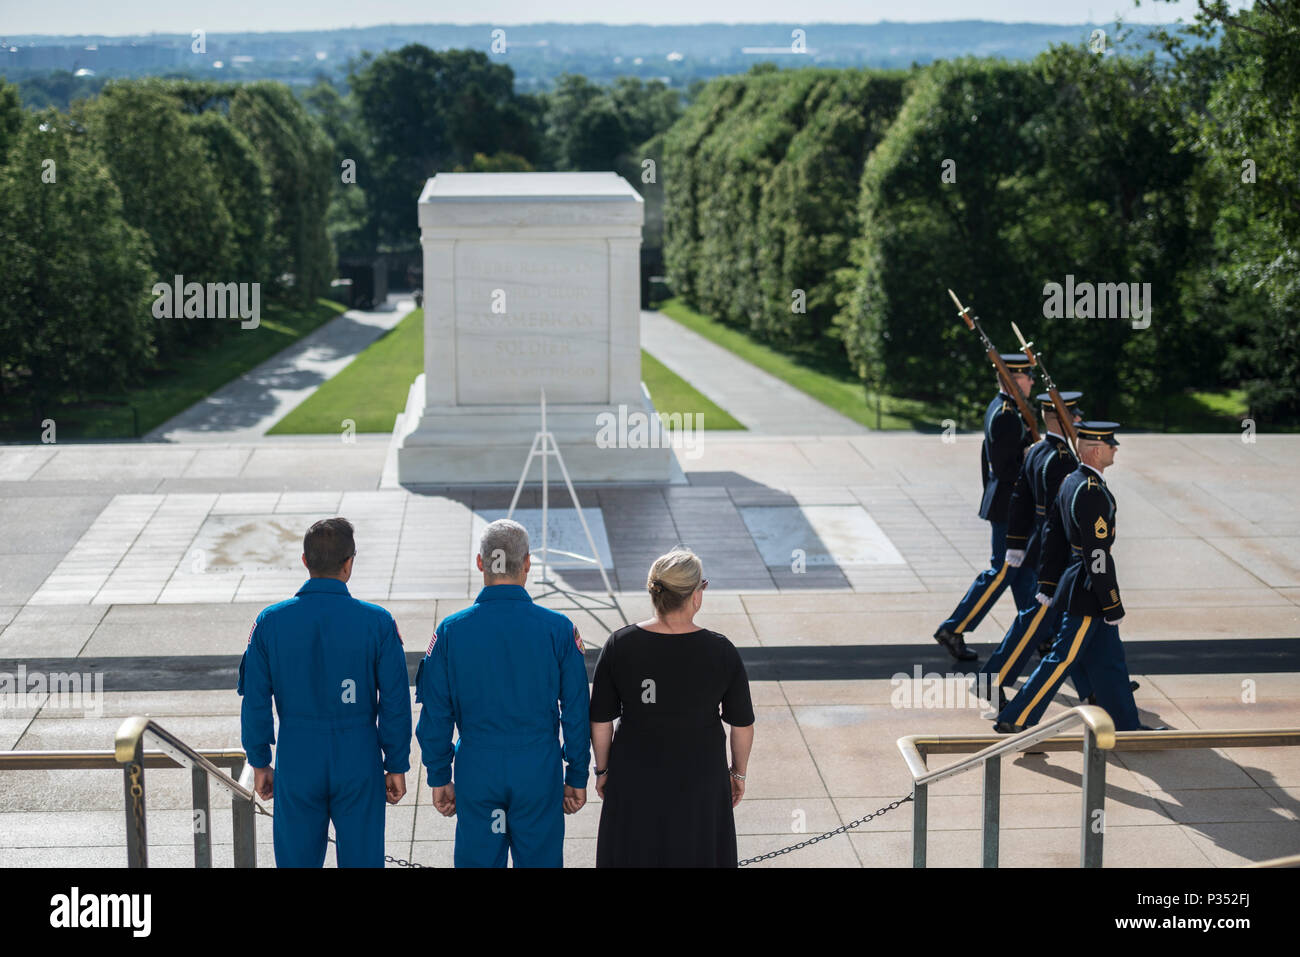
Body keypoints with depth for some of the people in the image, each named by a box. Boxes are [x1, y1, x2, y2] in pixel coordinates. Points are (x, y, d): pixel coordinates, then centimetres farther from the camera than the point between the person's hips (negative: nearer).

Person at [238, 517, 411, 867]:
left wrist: (259, 763, 10)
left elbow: (255, 701, -1)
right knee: (361, 858, 9)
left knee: (297, 858, 12)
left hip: (296, 763, 1)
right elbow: (395, 702, -7)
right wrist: (396, 766, 3)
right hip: (359, 763, -1)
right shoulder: (377, 622, -10)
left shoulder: (270, 622, -6)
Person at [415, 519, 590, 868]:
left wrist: (439, 776, 9)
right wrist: (577, 776, 7)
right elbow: (576, 711, -3)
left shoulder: (451, 630, -6)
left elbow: (435, 713, -2)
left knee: (476, 860, 12)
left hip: (476, 772, 1)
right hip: (539, 772, -1)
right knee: (540, 859, 11)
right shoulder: (558, 629, -8)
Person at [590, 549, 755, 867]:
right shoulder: (721, 652, -17)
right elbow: (742, 723, -7)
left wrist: (602, 770, 7)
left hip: (635, 779, 1)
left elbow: (600, 720, -8)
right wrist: (738, 771, 10)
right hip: (700, 781, -1)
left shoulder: (620, 646, -16)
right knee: (695, 858, 17)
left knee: (634, 856, 18)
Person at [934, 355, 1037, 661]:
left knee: (1023, 569, 16)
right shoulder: (1006, 416, -21)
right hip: (1010, 506, -10)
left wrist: (990, 496, 24)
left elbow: (987, 456, 19)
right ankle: (953, 629, -1)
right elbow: (1005, 468, -24)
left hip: (1002, 504, 10)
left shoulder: (998, 407, 11)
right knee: (1001, 571, -5)